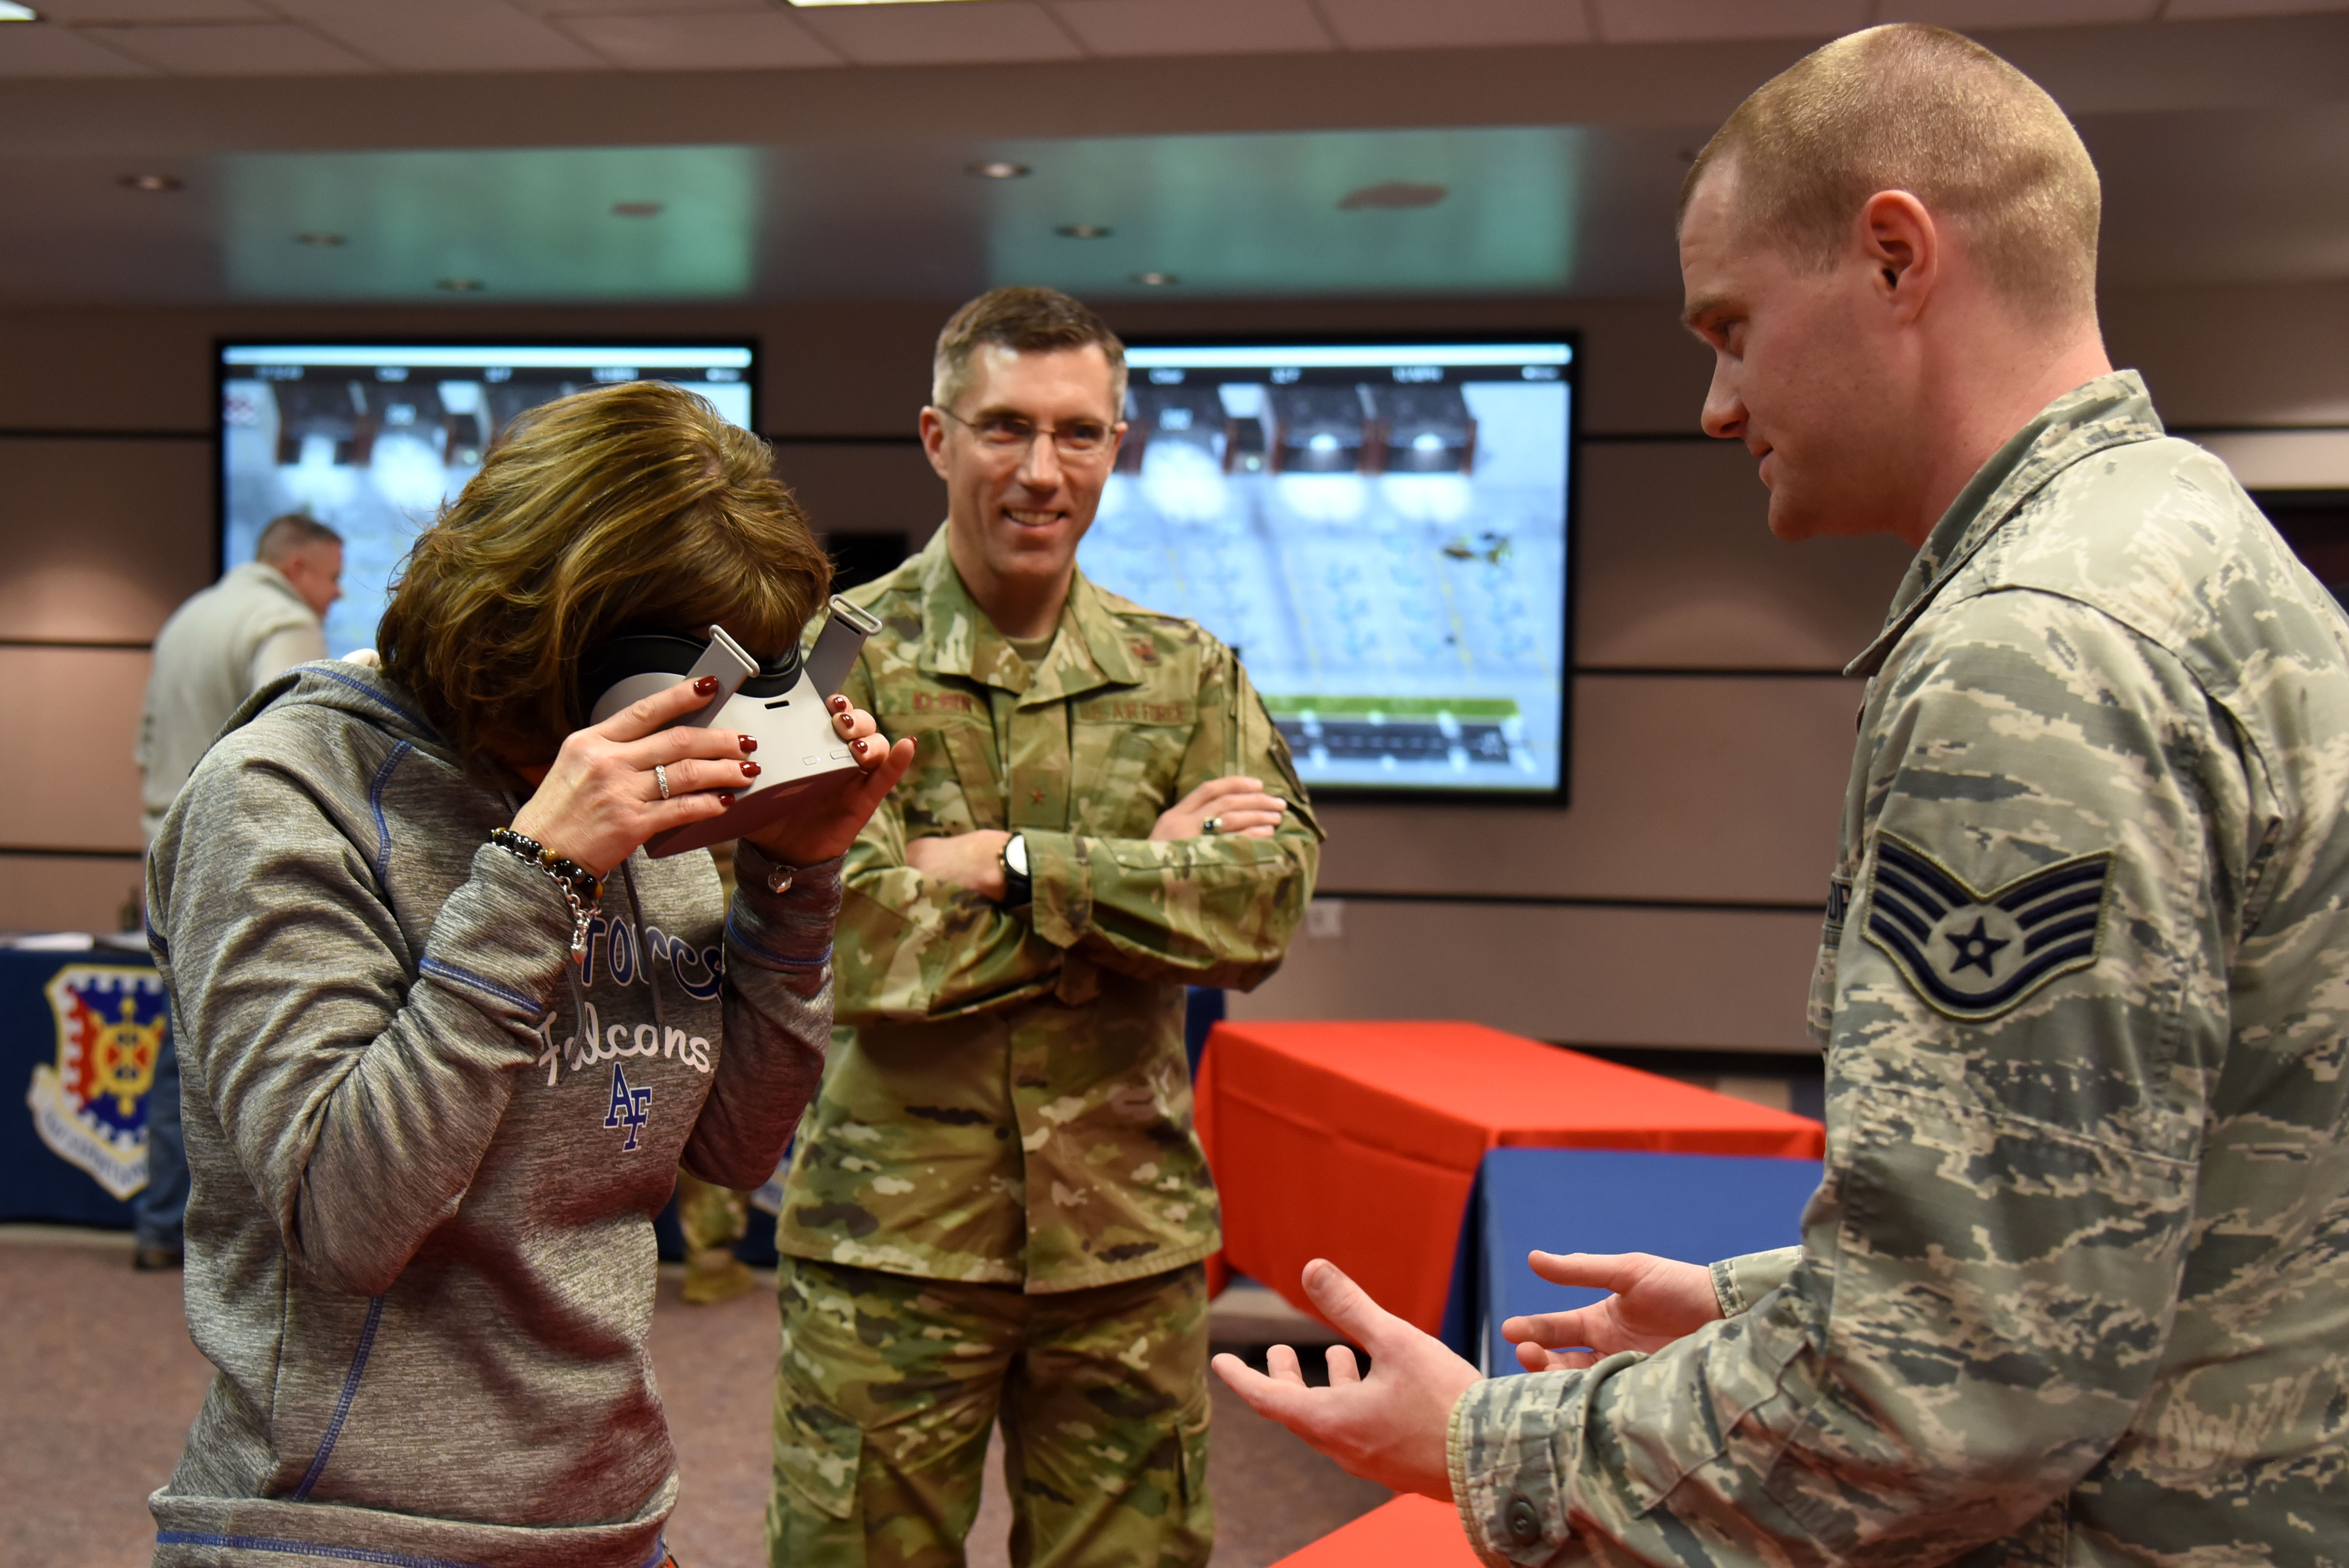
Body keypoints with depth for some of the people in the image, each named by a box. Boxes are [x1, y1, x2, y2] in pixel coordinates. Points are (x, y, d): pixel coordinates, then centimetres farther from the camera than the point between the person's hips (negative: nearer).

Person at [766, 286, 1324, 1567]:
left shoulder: (1188, 674, 7)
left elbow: (1265, 906, -8)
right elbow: (860, 939, -16)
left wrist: (1011, 865, -17)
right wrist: (1147, 875, -12)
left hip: (1126, 1242, 3)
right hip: (891, 1240, -3)